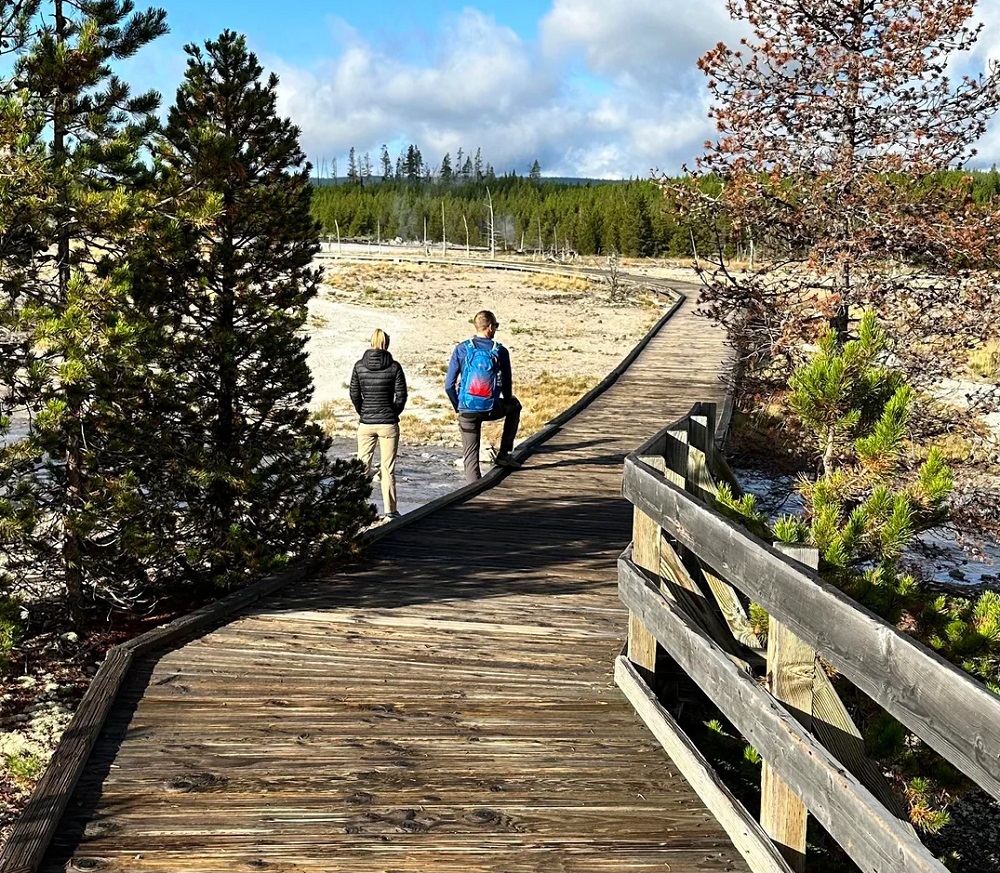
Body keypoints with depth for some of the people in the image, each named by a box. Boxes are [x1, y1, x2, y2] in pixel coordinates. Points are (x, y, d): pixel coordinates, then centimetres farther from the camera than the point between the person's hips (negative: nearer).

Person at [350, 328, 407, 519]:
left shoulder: (359, 366, -1)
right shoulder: (394, 367, -6)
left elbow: (354, 394, 0)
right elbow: (401, 395, -6)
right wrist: (393, 414, 10)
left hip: (366, 424, 1)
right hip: (389, 424, -1)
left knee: (362, 465, 11)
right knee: (388, 468, 5)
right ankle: (390, 510, 9)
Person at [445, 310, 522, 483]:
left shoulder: (461, 349, -1)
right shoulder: (500, 351, -3)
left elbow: (449, 384, -2)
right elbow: (507, 385, 3)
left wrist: (458, 406, 12)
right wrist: (507, 403, 23)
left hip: (467, 411, 1)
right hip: (491, 409, 0)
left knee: (471, 455, 12)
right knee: (515, 406, 32)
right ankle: (504, 454, 26)